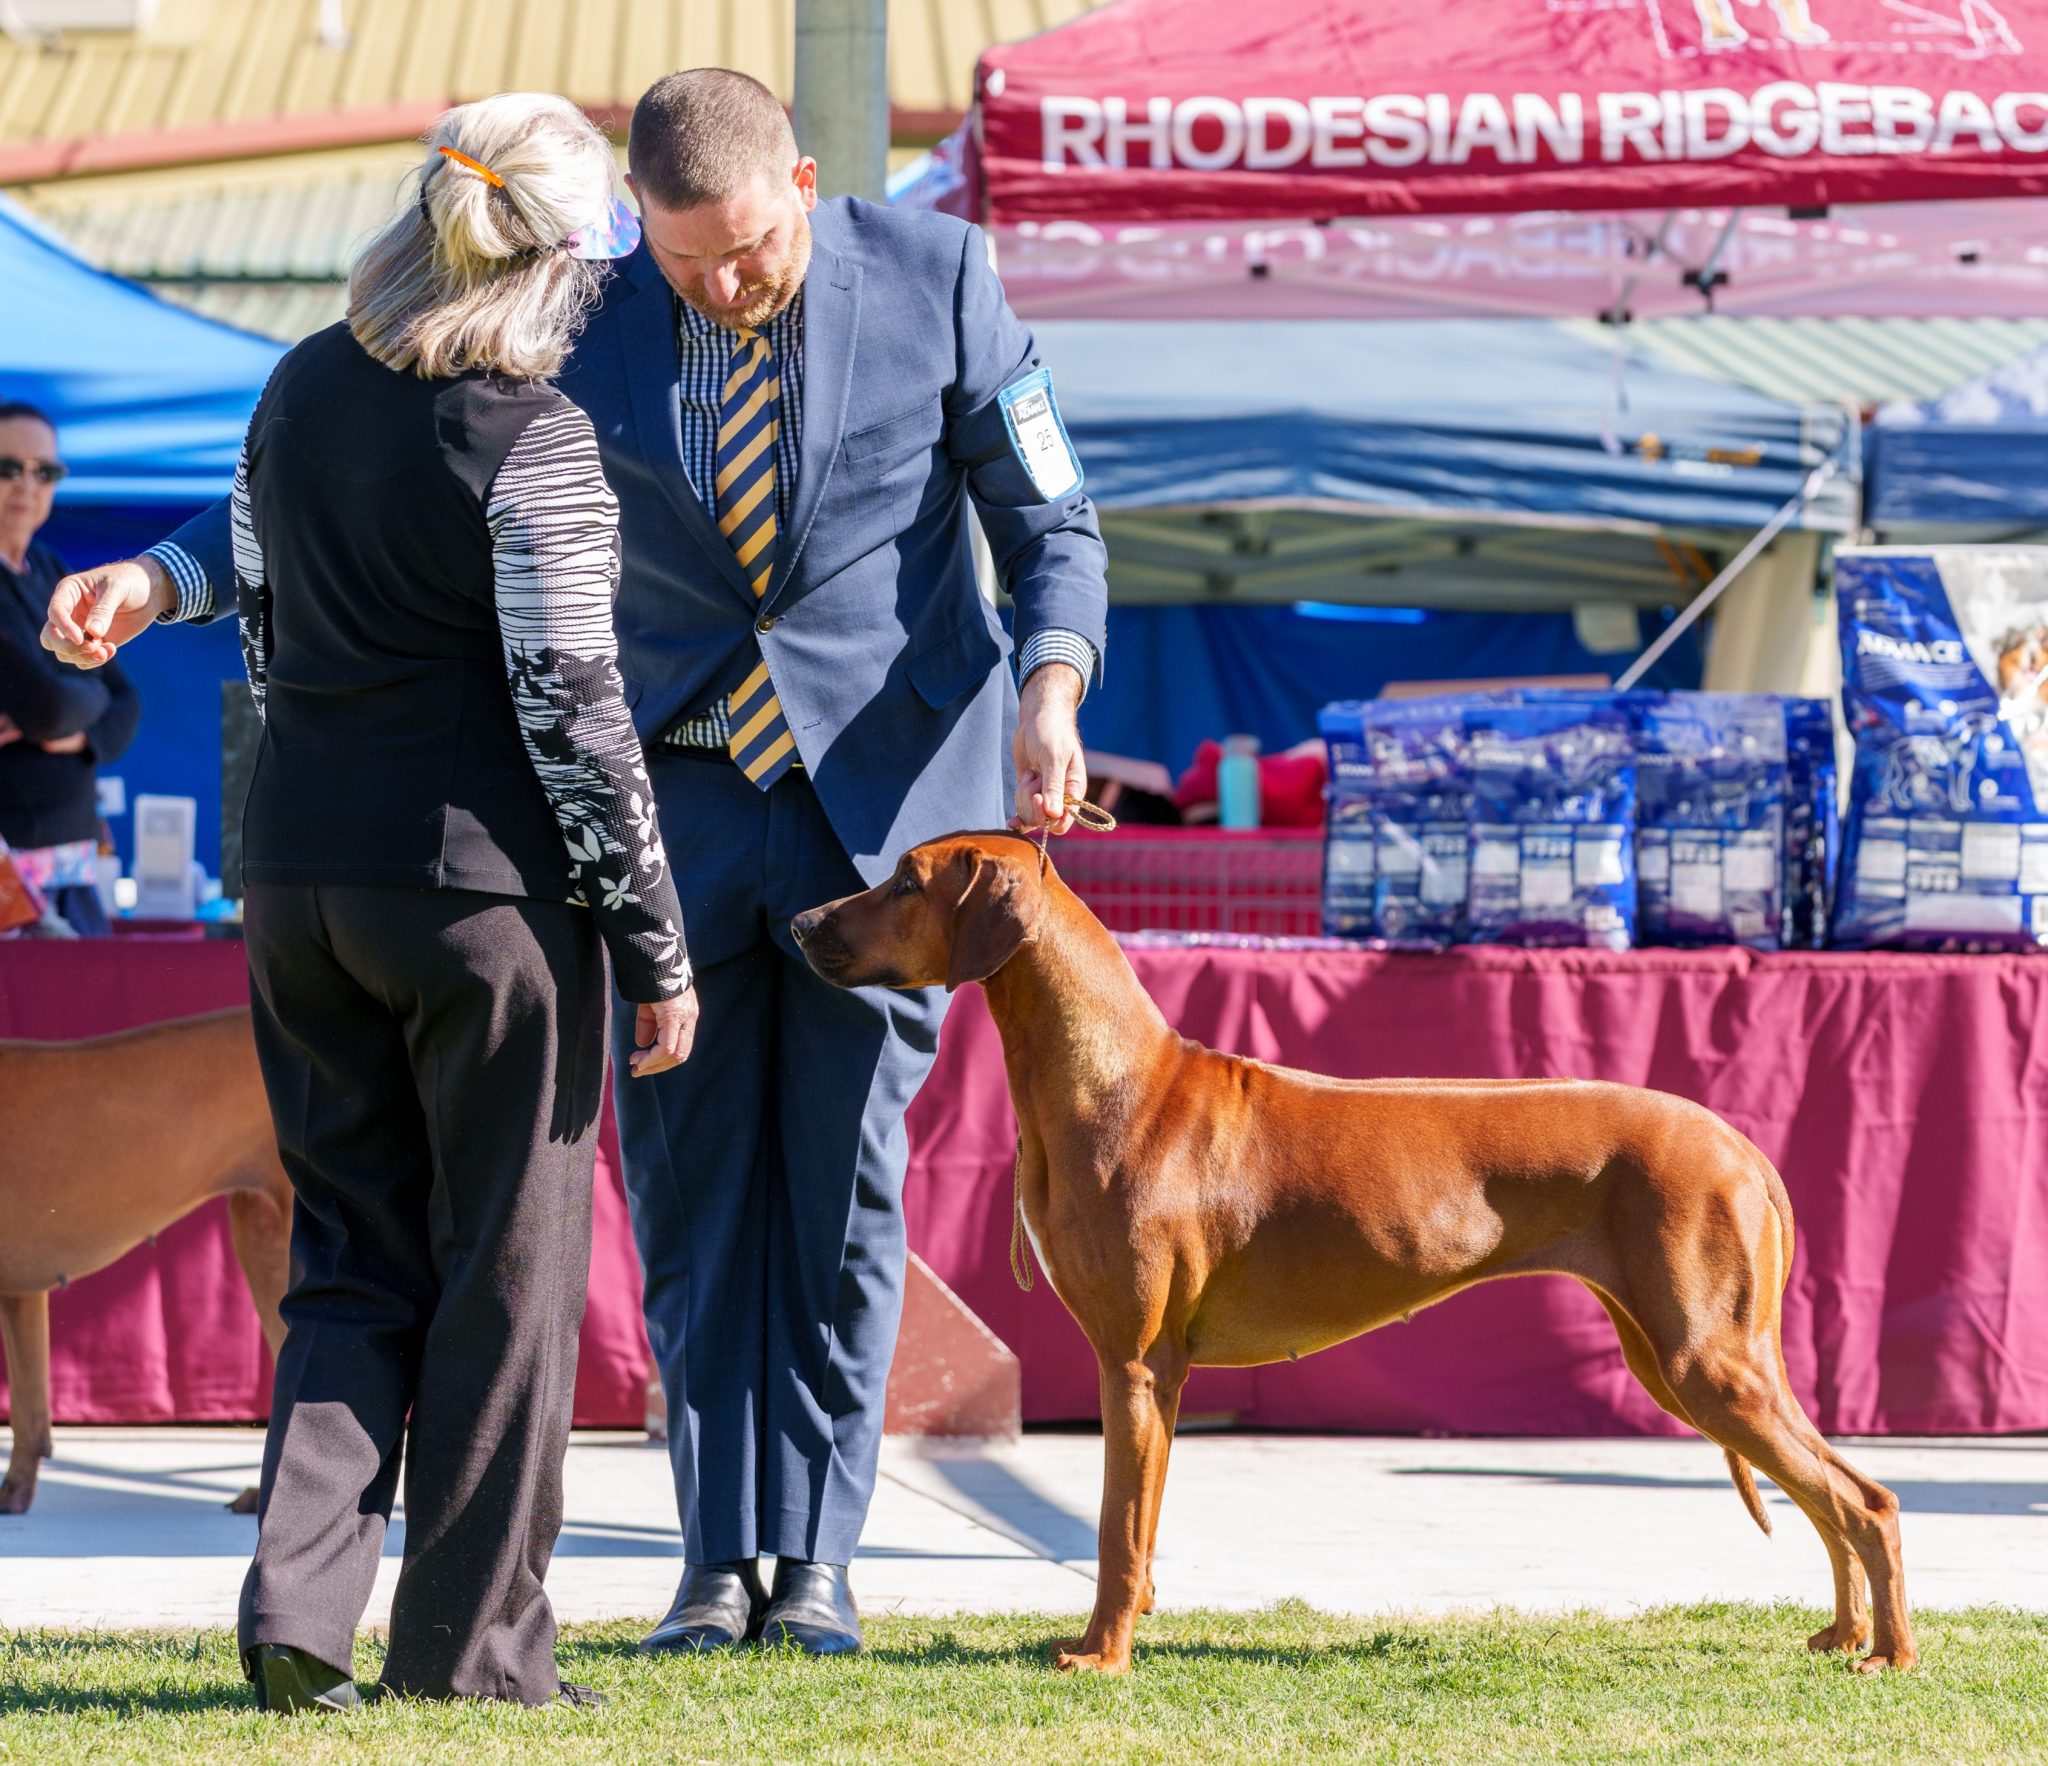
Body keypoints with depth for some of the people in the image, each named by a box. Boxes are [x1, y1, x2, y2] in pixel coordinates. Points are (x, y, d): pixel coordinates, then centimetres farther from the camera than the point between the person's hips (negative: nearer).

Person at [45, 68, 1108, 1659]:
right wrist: (165, 579, -10)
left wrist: (1051, 688, -20)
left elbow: (1051, 526, 0)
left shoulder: (937, 278, -6)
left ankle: (818, 1556, 8)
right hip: (684, 796, 2)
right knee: (689, 1183, 3)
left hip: (882, 797, -2)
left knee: (846, 1181, 1)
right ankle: (718, 1557, 11)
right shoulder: (583, 326, -3)